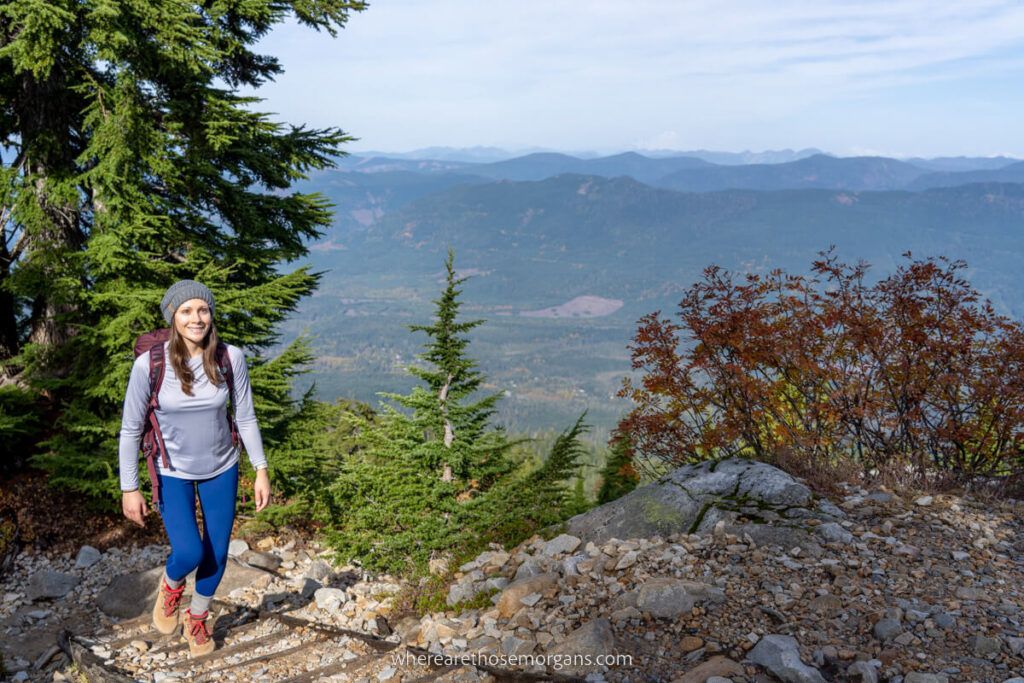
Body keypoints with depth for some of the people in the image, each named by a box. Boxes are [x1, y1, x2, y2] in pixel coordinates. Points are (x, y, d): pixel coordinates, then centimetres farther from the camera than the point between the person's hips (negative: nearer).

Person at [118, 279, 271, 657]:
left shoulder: (231, 358, -16)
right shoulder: (150, 364, -21)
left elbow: (245, 418, -5)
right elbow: (131, 428, -11)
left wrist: (261, 470, -4)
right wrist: (129, 488, -9)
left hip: (221, 469, 2)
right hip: (173, 473, -2)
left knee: (217, 554, 10)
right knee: (189, 554, -14)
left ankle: (197, 619, 39)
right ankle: (171, 584, 25)